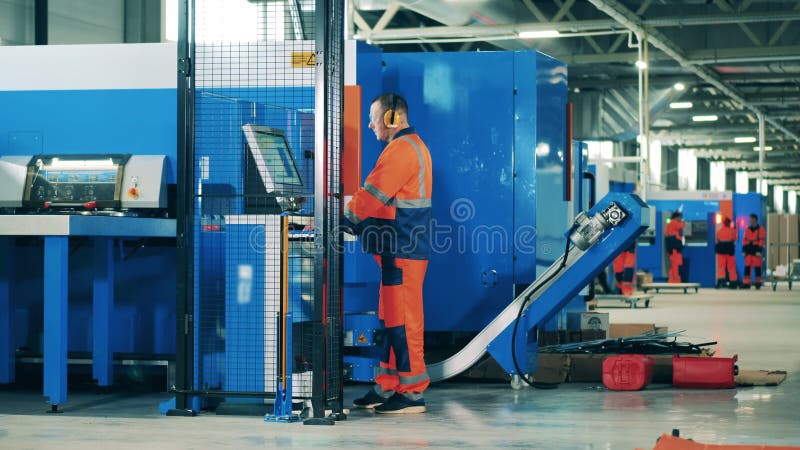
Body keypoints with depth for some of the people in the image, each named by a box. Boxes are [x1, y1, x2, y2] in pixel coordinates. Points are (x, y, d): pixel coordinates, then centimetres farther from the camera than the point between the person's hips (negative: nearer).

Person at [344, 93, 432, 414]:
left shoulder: (401, 150, -14)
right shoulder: (412, 146, 21)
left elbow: (373, 195, -17)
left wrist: (343, 220, -9)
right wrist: (360, 225, 14)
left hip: (402, 250, -11)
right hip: (399, 249, 11)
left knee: (402, 319, -8)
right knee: (391, 318, 12)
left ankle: (412, 392, -5)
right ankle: (387, 388, 17)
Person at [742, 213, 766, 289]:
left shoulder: (761, 229, -1)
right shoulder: (747, 229, 13)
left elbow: (761, 240, -7)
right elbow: (745, 240, 13)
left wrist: (759, 250, -14)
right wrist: (743, 250, 7)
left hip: (756, 250, -4)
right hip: (748, 250, 4)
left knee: (757, 267, 0)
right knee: (747, 267, -1)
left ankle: (758, 283, 9)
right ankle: (746, 283, -1)